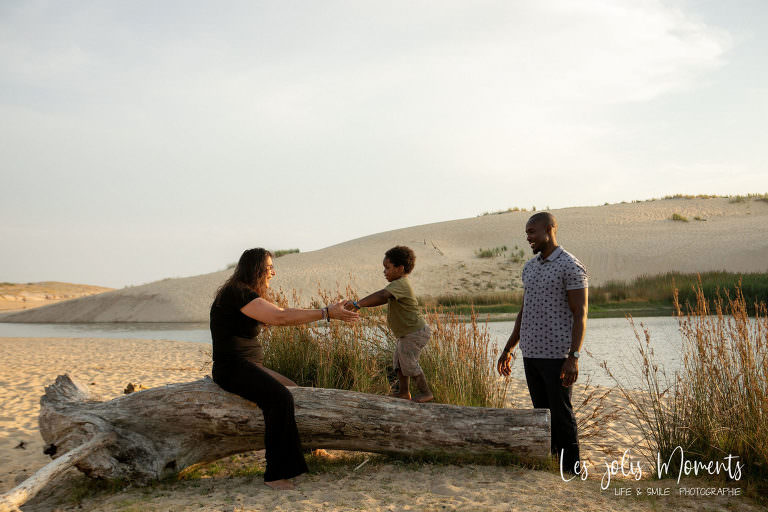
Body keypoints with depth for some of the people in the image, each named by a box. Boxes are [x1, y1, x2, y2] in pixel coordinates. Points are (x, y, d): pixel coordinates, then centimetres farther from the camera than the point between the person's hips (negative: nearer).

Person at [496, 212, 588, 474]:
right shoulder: (530, 267, 13)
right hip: (531, 354, 8)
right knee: (542, 415, 12)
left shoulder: (571, 266, -11)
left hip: (557, 355, -7)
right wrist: (508, 350, 17)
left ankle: (571, 471, 9)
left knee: (562, 415, -2)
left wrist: (573, 357, -22)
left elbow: (580, 313, -15)